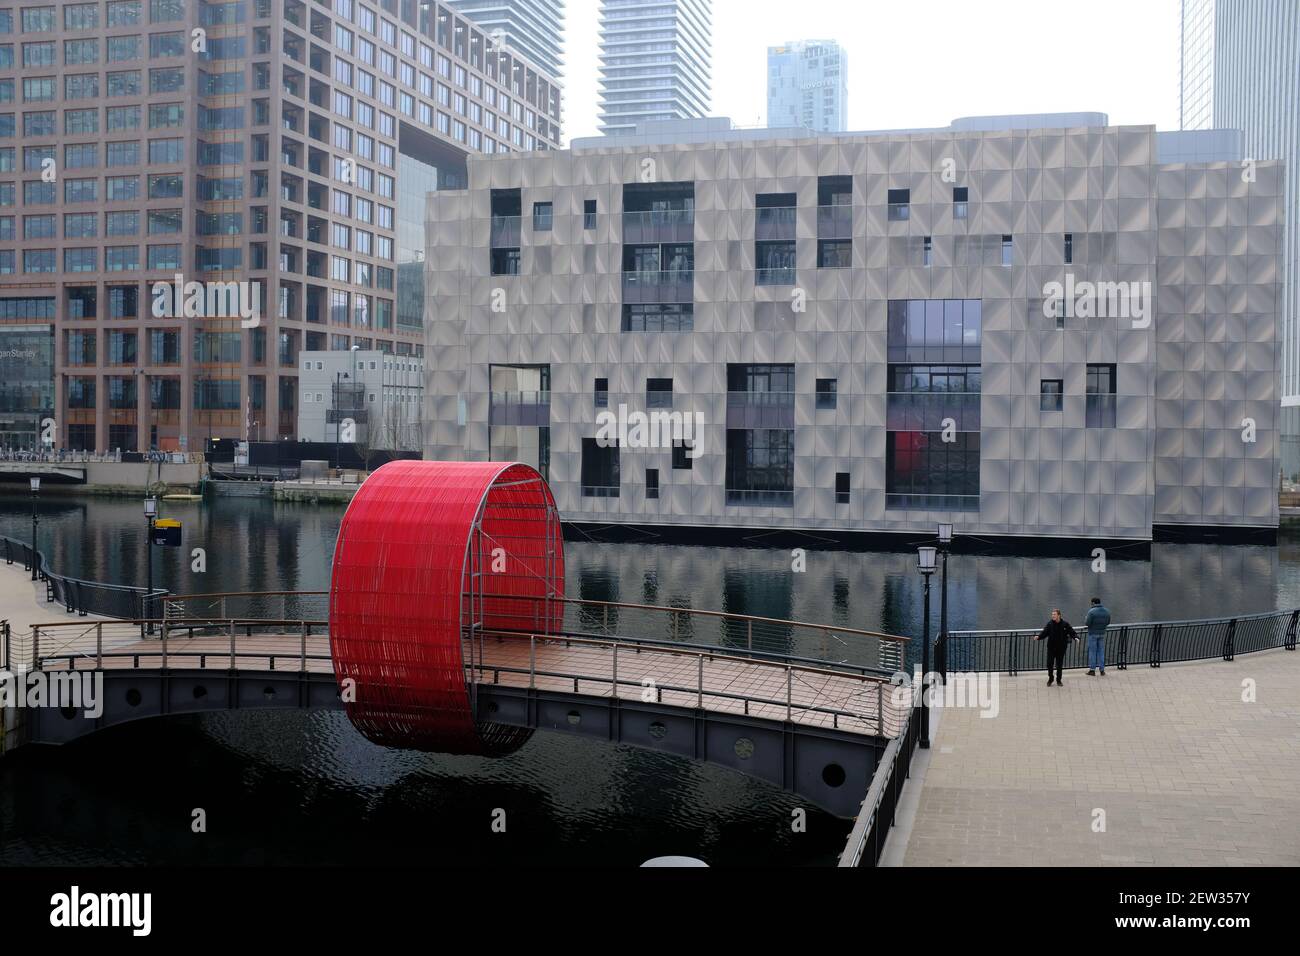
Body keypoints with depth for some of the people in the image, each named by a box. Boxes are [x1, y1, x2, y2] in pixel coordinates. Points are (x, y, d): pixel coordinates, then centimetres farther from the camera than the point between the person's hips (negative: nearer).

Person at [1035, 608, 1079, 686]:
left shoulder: (1065, 624, -6)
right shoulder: (1050, 624, -5)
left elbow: (1072, 632, -2)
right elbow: (1045, 633, -4)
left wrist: (1075, 637, -21)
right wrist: (1039, 637, -21)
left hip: (1061, 648, 0)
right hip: (1051, 647, 1)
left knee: (1059, 665, 8)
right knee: (1049, 663, 0)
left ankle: (1059, 680, 23)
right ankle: (1050, 679, 19)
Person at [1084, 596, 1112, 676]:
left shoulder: (1091, 611, -16)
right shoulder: (1106, 611, 2)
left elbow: (1088, 623, -17)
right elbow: (1108, 622, 8)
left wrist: (1086, 620, 5)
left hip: (1093, 633, -5)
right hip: (1102, 633, 5)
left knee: (1092, 651, 3)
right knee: (1101, 651, 11)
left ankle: (1092, 670, 6)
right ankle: (1102, 670, 13)